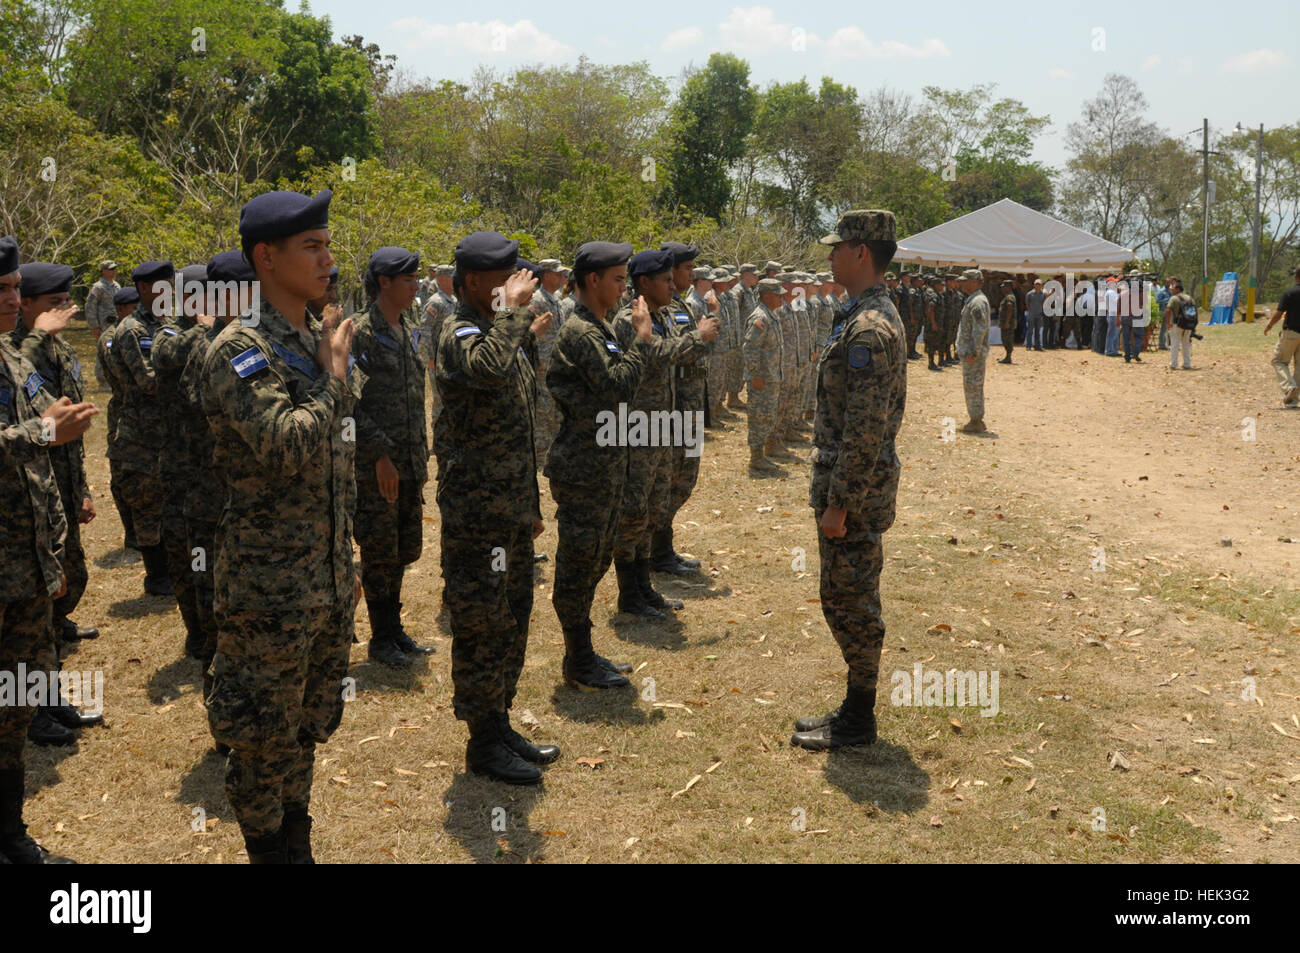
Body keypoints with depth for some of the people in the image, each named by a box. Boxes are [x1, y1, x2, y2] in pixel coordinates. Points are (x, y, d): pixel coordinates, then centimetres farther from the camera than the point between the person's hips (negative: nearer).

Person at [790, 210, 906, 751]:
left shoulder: (867, 329, -21)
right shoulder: (870, 317, 13)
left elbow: (865, 429, -25)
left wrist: (838, 504, -21)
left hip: (855, 493, -10)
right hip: (859, 486, 10)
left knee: (850, 602, -1)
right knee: (851, 601, 16)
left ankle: (857, 722, 11)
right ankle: (856, 709, 27)